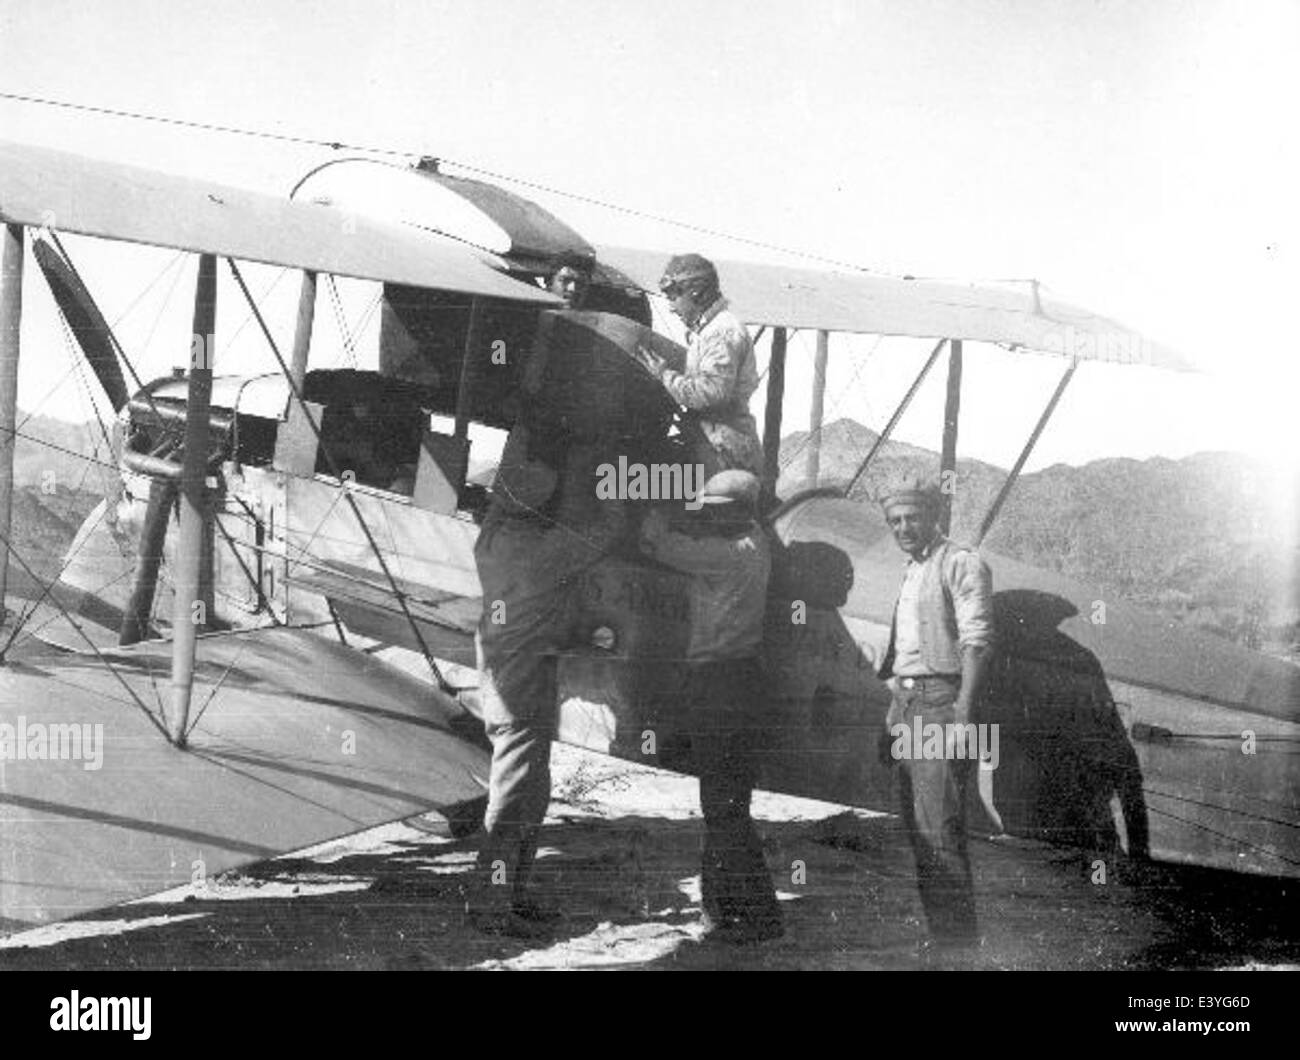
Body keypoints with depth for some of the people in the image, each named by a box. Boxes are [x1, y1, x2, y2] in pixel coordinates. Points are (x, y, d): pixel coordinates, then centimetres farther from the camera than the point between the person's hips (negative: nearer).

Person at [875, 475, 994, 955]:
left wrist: (963, 716, -22)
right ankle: (934, 933, 15)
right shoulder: (910, 574, 21)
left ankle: (958, 939, -6)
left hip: (940, 699, -8)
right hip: (903, 701, 9)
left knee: (939, 830, -11)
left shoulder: (961, 563, -5)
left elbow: (977, 641, -14)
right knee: (916, 830, 9)